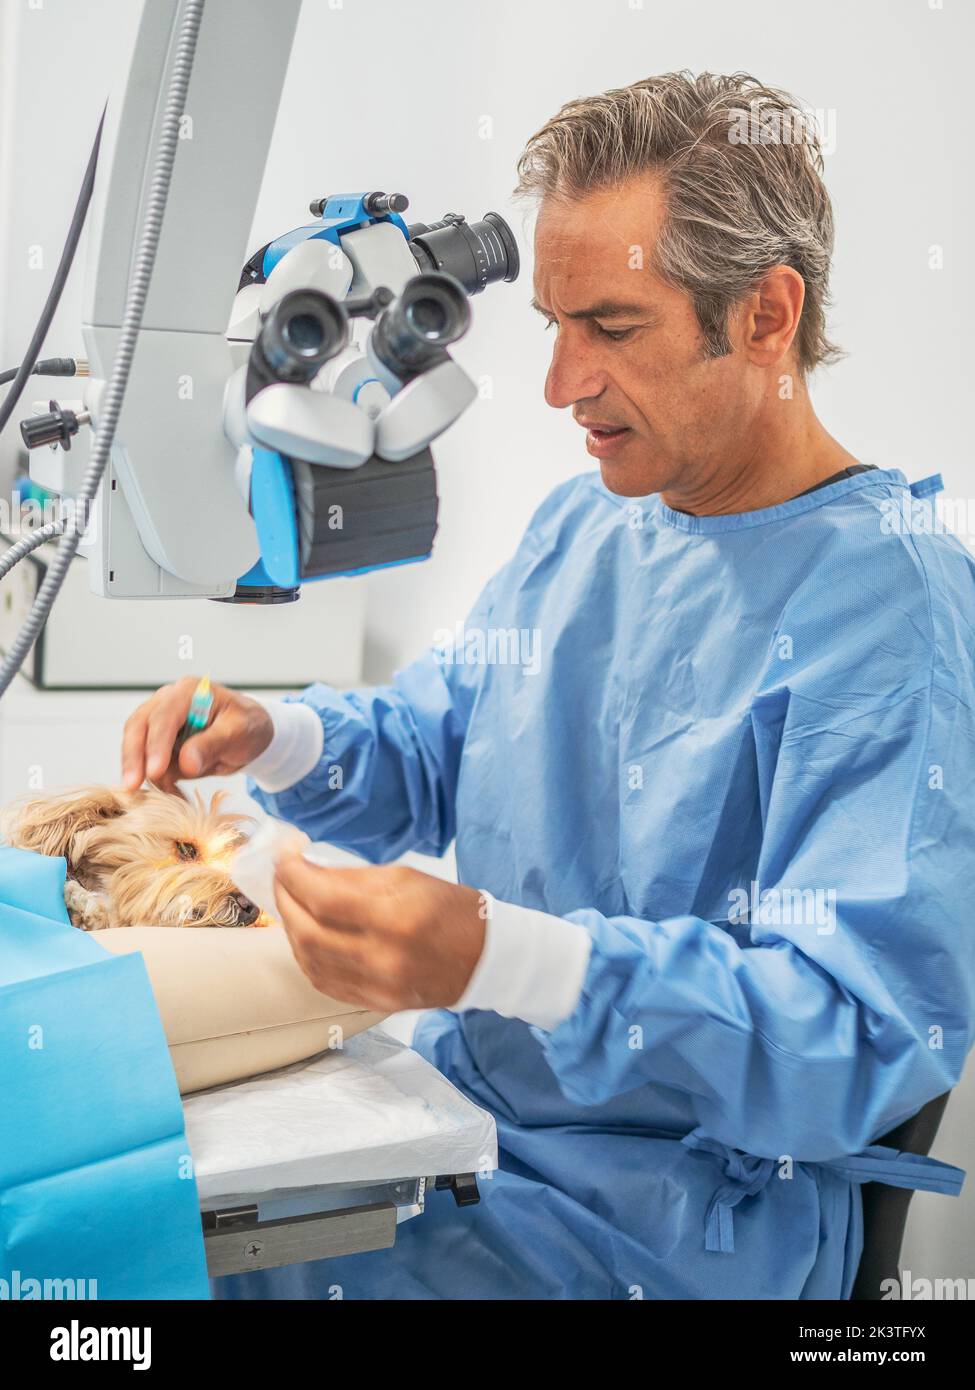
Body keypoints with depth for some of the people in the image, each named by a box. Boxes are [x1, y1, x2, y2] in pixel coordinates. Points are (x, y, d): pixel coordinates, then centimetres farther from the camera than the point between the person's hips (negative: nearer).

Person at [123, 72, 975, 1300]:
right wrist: (274, 739, -7)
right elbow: (421, 756, 15)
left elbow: (873, 1038, -25)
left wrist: (499, 958, -37)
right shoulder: (578, 526, 8)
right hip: (461, 1098, 7)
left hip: (687, 1206, -7)